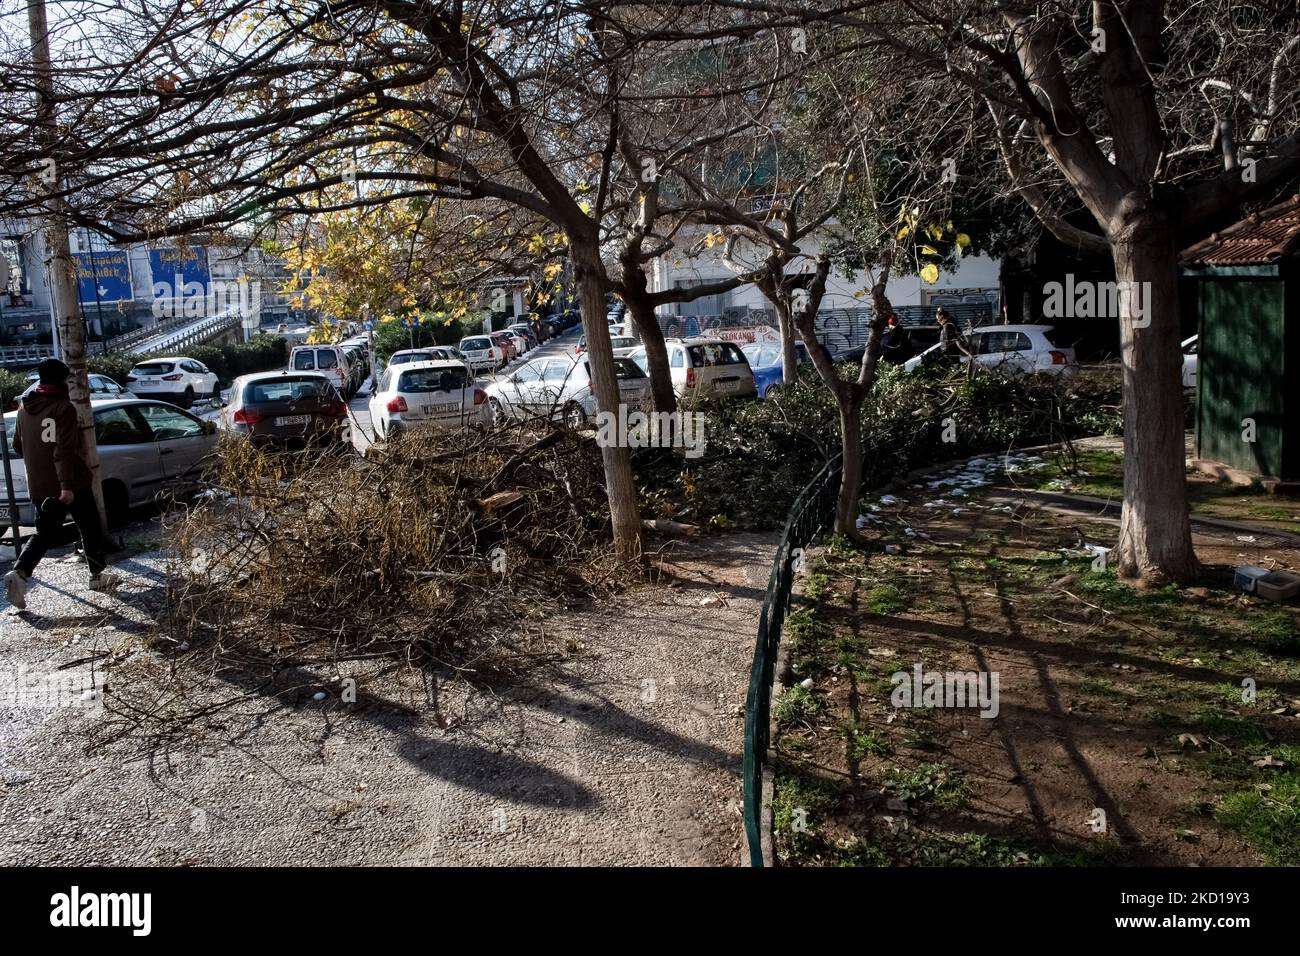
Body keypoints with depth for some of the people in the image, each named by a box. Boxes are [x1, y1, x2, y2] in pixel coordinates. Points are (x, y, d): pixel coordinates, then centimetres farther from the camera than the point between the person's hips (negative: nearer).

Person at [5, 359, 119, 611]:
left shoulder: (24, 408, 8)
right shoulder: (63, 408, -15)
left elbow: (18, 446, 18)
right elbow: (64, 450, -23)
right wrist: (67, 484, -25)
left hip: (39, 486, 6)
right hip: (70, 484, -6)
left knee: (45, 533, 12)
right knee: (90, 529, 10)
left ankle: (19, 572, -9)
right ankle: (98, 575, 19)